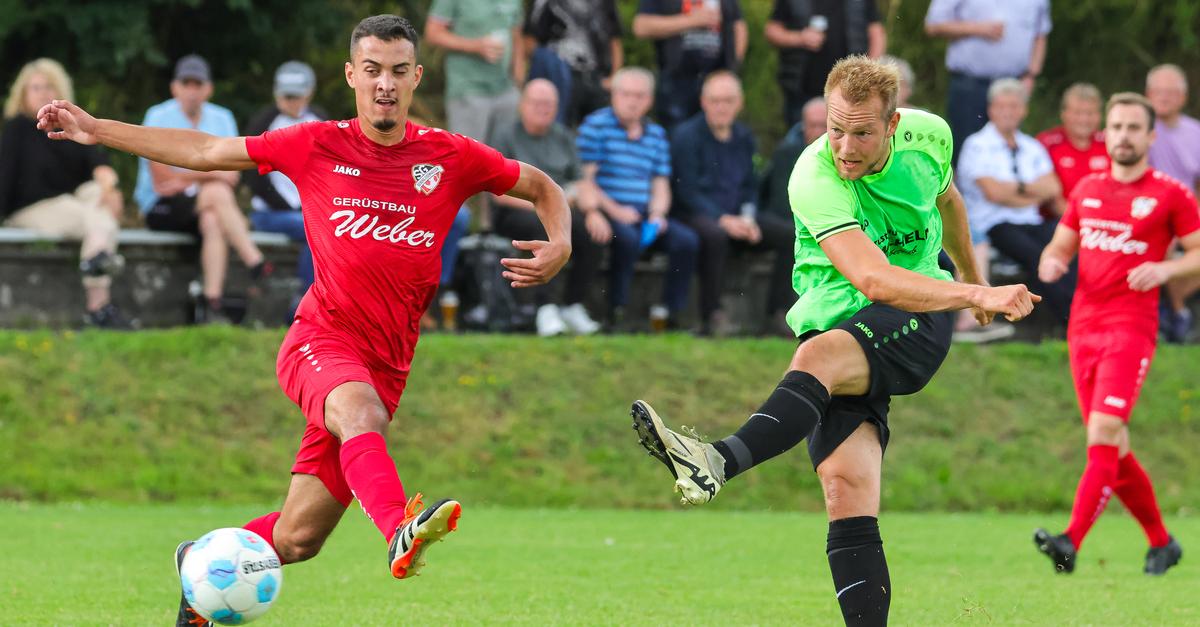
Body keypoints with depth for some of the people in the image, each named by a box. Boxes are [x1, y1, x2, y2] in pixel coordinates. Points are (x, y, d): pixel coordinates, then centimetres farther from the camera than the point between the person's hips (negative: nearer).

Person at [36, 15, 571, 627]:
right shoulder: (317, 147, 2)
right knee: (361, 410, -39)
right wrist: (96, 129, 8)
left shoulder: (451, 157, 2)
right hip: (320, 340, -2)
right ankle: (399, 530, -63)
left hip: (385, 363, 2)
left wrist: (559, 248, -4)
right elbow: (204, 151, 11)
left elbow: (543, 188, 16)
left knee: (297, 540, 2)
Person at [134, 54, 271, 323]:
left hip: (205, 206, 4)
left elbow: (231, 175, 3)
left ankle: (213, 305, -40)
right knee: (218, 193, -31)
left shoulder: (222, 119, 11)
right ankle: (257, 267, -37)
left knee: (213, 221, -33)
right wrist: (214, 174, -7)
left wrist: (187, 179, -14)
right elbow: (162, 181, -11)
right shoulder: (159, 117, -3)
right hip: (161, 210, -4)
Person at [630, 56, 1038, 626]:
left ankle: (722, 461, -56)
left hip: (916, 323, 0)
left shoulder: (928, 135, -3)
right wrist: (974, 295, -35)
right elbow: (872, 279, -29)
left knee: (820, 356, -33)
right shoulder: (815, 180, -17)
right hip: (838, 325, 0)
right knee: (846, 490, -18)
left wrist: (970, 273, 39)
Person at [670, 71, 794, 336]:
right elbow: (687, 193, -10)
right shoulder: (686, 135, -5)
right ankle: (713, 316, -33)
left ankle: (778, 311, -10)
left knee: (789, 233, -13)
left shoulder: (743, 136, 14)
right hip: (698, 215, -6)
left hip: (736, 216, 6)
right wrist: (723, 219, -20)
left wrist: (748, 218, -2)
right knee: (714, 235, -40)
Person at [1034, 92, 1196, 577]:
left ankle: (1071, 544, -29)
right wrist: (1051, 263, -1)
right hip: (1084, 327, 6)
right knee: (1112, 448, 8)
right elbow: (1059, 246, 23)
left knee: (1104, 432, -20)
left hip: (1131, 325, -6)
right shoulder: (1087, 190, 15)